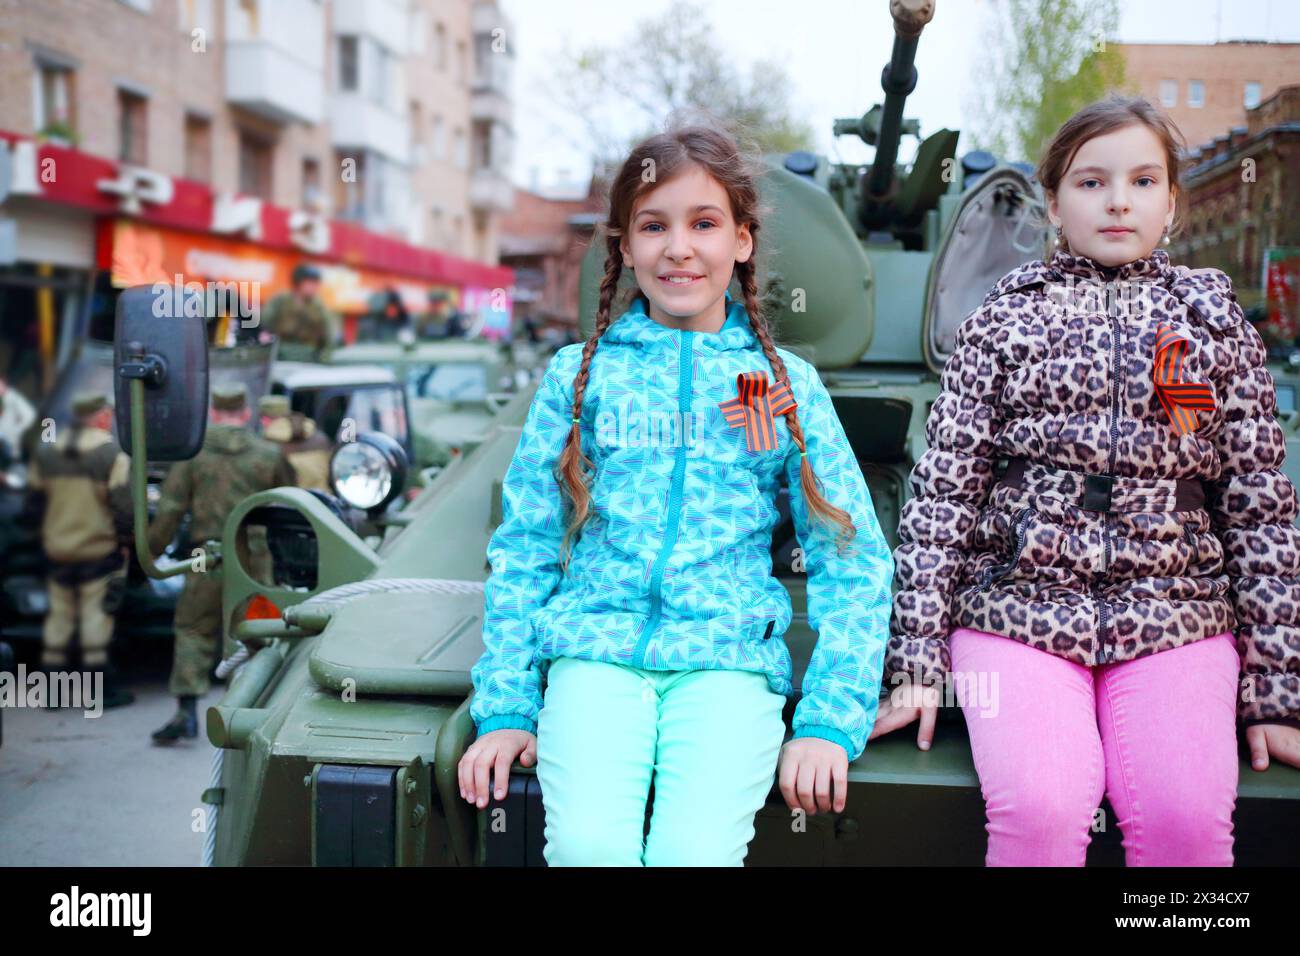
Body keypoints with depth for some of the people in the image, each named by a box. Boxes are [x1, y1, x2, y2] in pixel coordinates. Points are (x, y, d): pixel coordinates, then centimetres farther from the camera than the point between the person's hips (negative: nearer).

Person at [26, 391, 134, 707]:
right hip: (100, 549, -5)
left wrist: (43, 537, 21)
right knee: (97, 615, -1)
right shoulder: (112, 452, -12)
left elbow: (34, 494, 12)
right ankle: (101, 690, 2)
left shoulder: (45, 450, 6)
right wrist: (124, 540, -5)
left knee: (59, 615, 14)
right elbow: (123, 501, -16)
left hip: (57, 548, 5)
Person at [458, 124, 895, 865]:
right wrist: (505, 708, 2)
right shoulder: (580, 374, 11)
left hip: (729, 657, 0)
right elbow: (522, 549, 11)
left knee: (695, 852, -26)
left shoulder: (787, 383, 10)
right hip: (596, 649, 1)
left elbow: (856, 560, 7)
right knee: (588, 844, -25)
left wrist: (831, 721, -4)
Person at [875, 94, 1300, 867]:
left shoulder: (1216, 318, 12)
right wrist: (917, 661, -3)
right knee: (1040, 808, -24)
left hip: (1174, 606, 1)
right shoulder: (1006, 317, 8)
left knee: (1187, 817, -23)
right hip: (1019, 600, -1)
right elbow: (943, 490, 4)